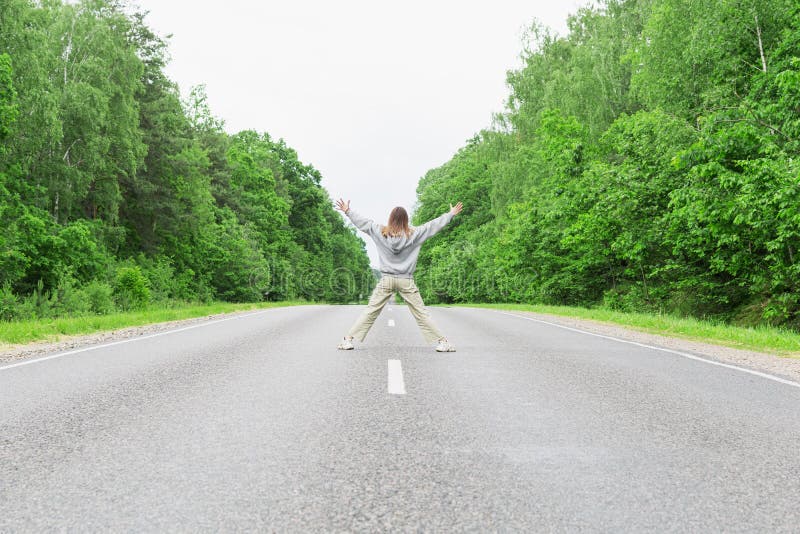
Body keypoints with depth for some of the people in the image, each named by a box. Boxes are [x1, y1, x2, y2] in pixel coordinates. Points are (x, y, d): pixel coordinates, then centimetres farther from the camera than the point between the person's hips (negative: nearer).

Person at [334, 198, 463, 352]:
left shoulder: (381, 232, -1)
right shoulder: (413, 234, -3)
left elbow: (363, 222, 9)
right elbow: (433, 225, 5)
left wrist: (347, 211, 22)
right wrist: (451, 214, 17)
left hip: (386, 280, 1)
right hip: (406, 281, -1)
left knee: (370, 311, 7)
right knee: (421, 313, 4)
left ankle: (348, 339, 6)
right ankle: (441, 342, 4)